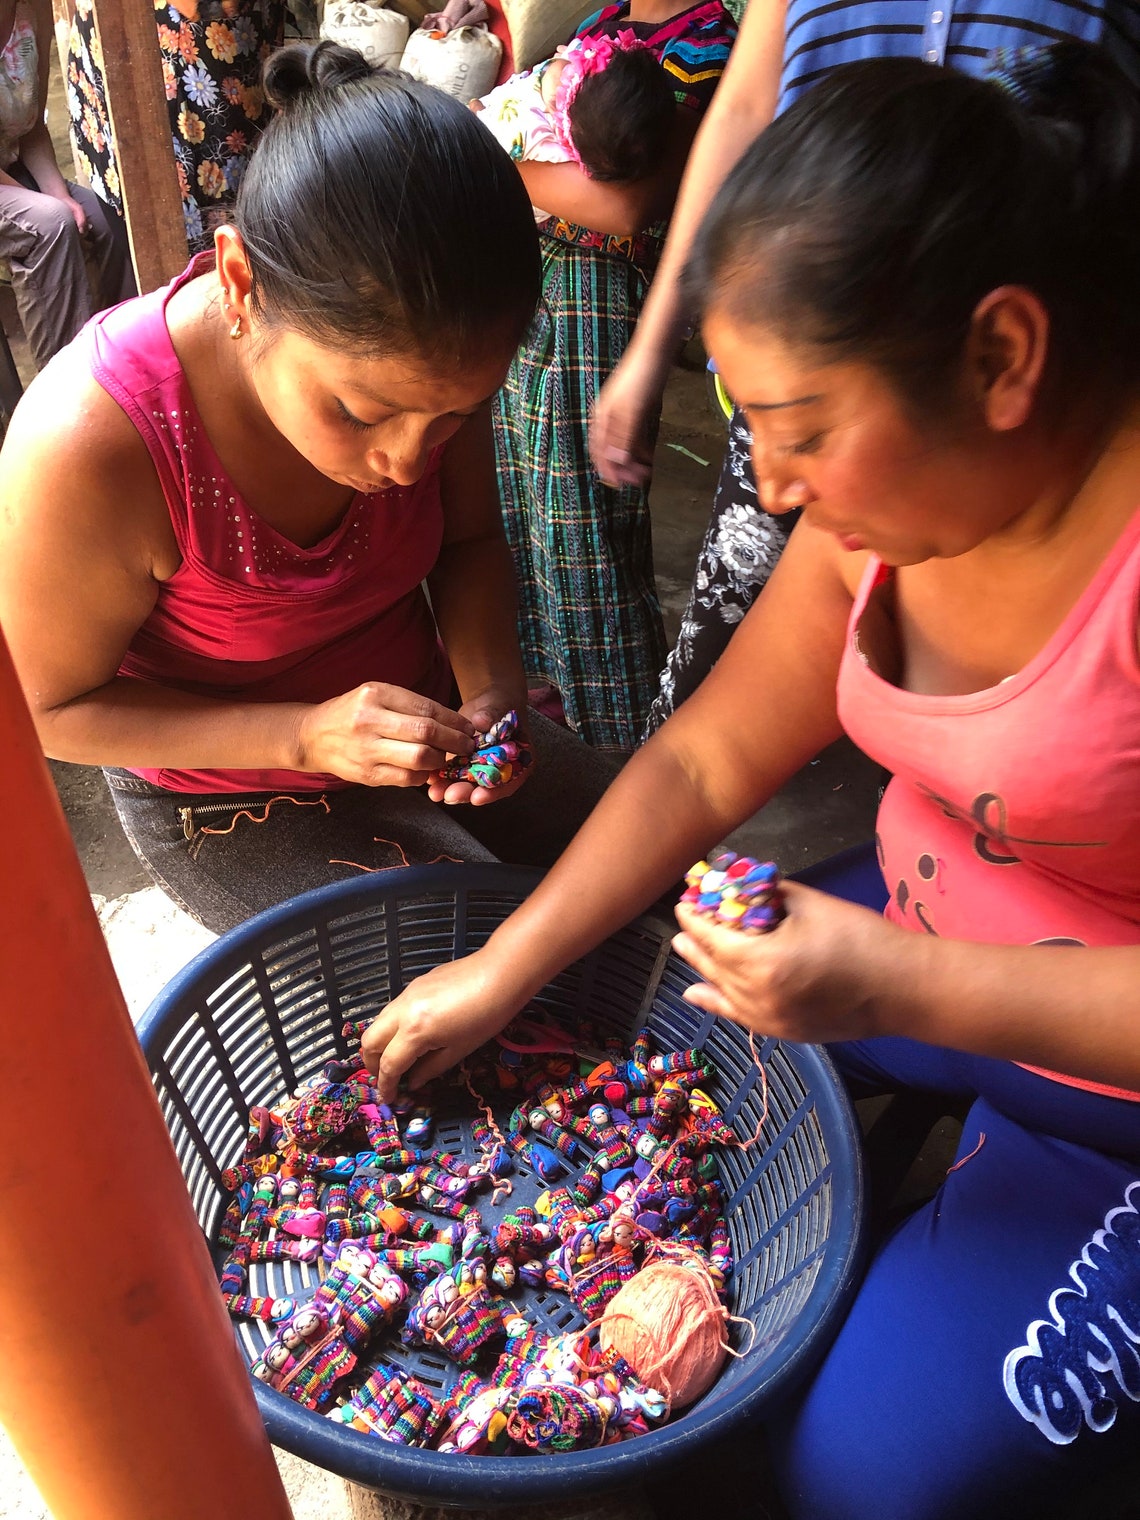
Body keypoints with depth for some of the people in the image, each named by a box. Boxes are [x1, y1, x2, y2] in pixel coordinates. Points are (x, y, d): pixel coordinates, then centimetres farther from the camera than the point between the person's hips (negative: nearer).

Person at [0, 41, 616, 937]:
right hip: (230, 797, -4)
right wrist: (307, 737, -31)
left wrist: (491, 687, -21)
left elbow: (469, 539, -1)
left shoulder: (413, 356, -19)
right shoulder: (87, 448, -33)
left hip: (412, 716, 5)